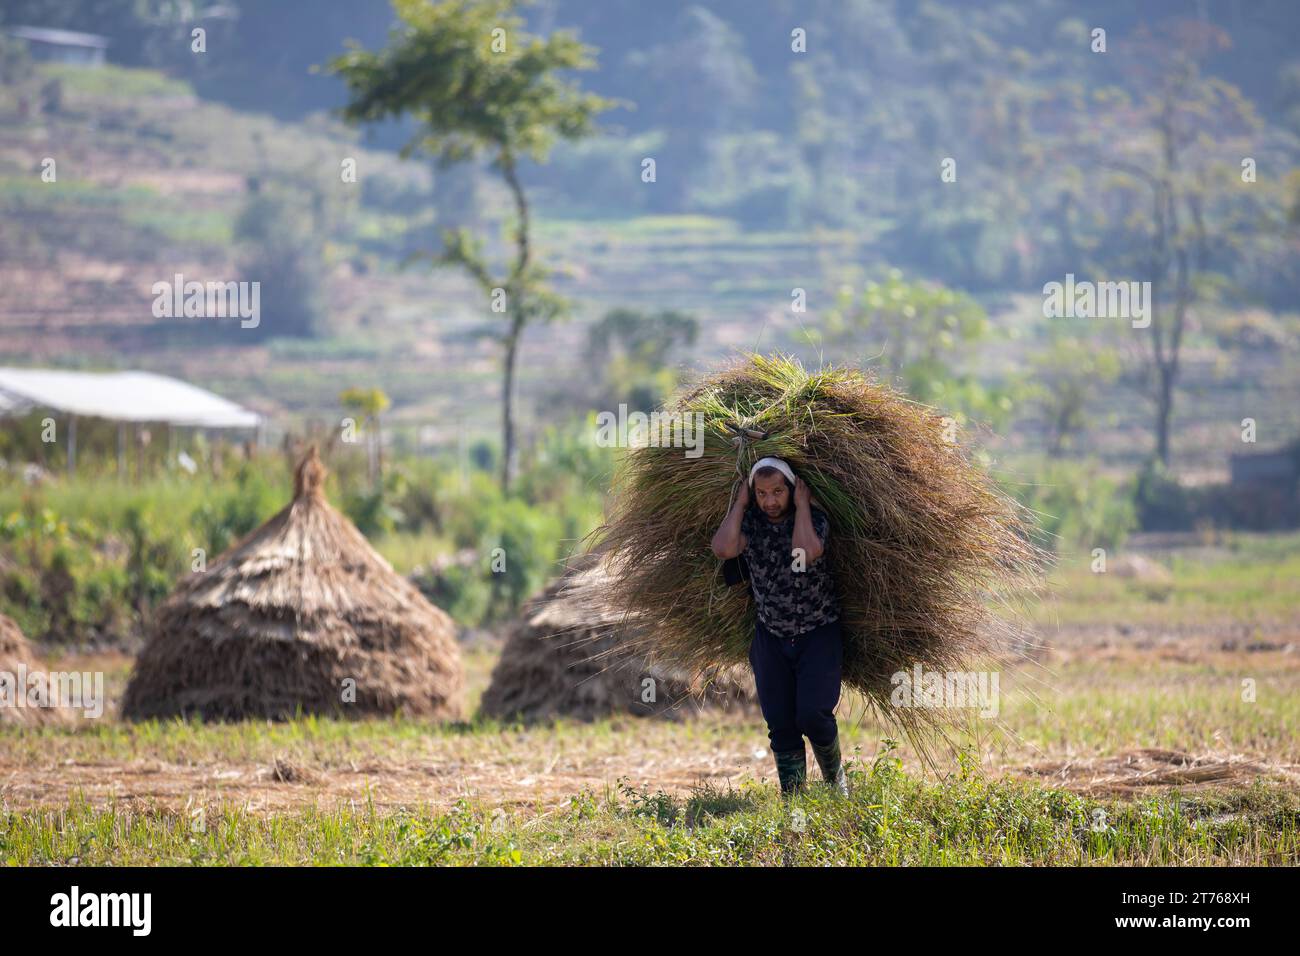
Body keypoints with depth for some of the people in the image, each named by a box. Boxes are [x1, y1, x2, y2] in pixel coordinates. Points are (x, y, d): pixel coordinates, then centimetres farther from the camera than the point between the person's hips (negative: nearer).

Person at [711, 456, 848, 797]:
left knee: (813, 715, -16)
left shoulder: (814, 519, -12)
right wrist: (740, 502, -15)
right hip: (771, 637, 3)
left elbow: (807, 553, -34)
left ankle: (835, 778, 10)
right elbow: (723, 548, -24)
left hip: (818, 632, -3)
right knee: (780, 724, 1)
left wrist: (802, 504, -24)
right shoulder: (750, 522, -4)